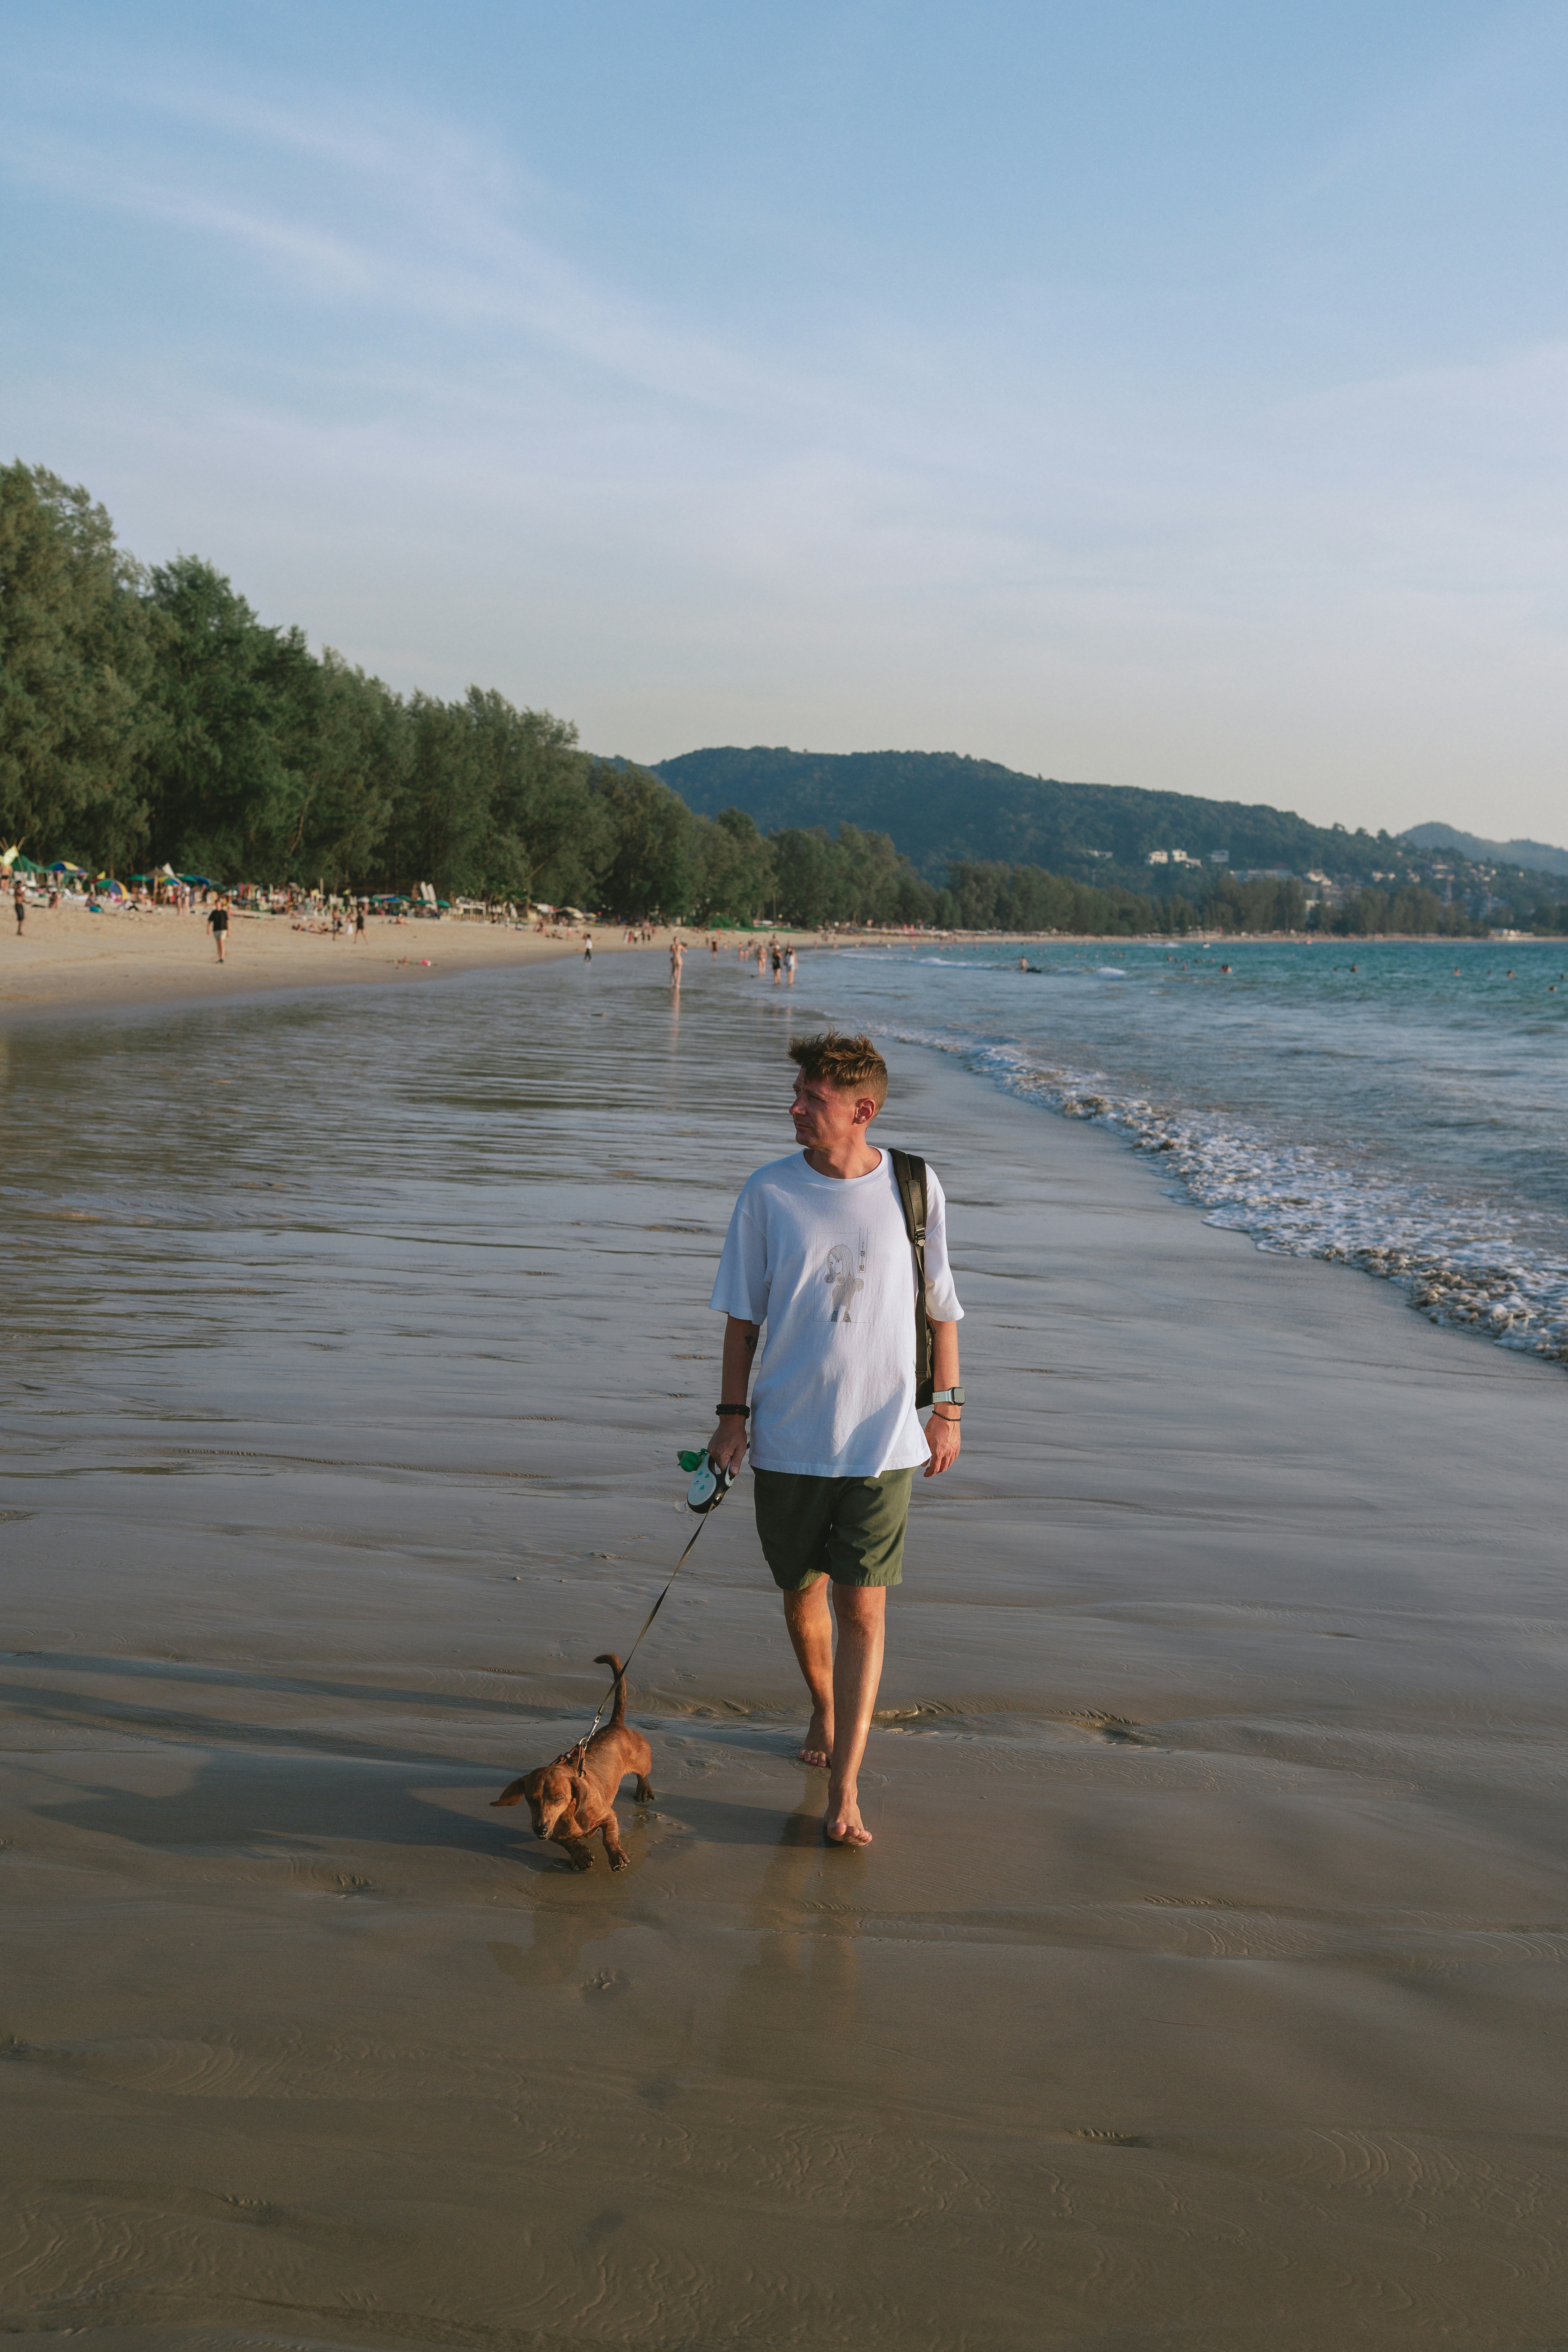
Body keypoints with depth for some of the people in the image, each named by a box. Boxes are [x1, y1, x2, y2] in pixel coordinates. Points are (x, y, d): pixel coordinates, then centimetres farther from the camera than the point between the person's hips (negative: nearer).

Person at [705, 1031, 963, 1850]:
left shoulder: (915, 1190, -3)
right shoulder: (768, 1193, -4)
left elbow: (941, 1305, 7)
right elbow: (743, 1313, 4)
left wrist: (949, 1408, 6)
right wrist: (732, 1414, 1)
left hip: (881, 1438, -1)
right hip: (789, 1436, 1)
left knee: (863, 1610, -5)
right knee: (802, 1594, 15)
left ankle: (844, 1792, -1)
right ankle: (824, 1712, 43)